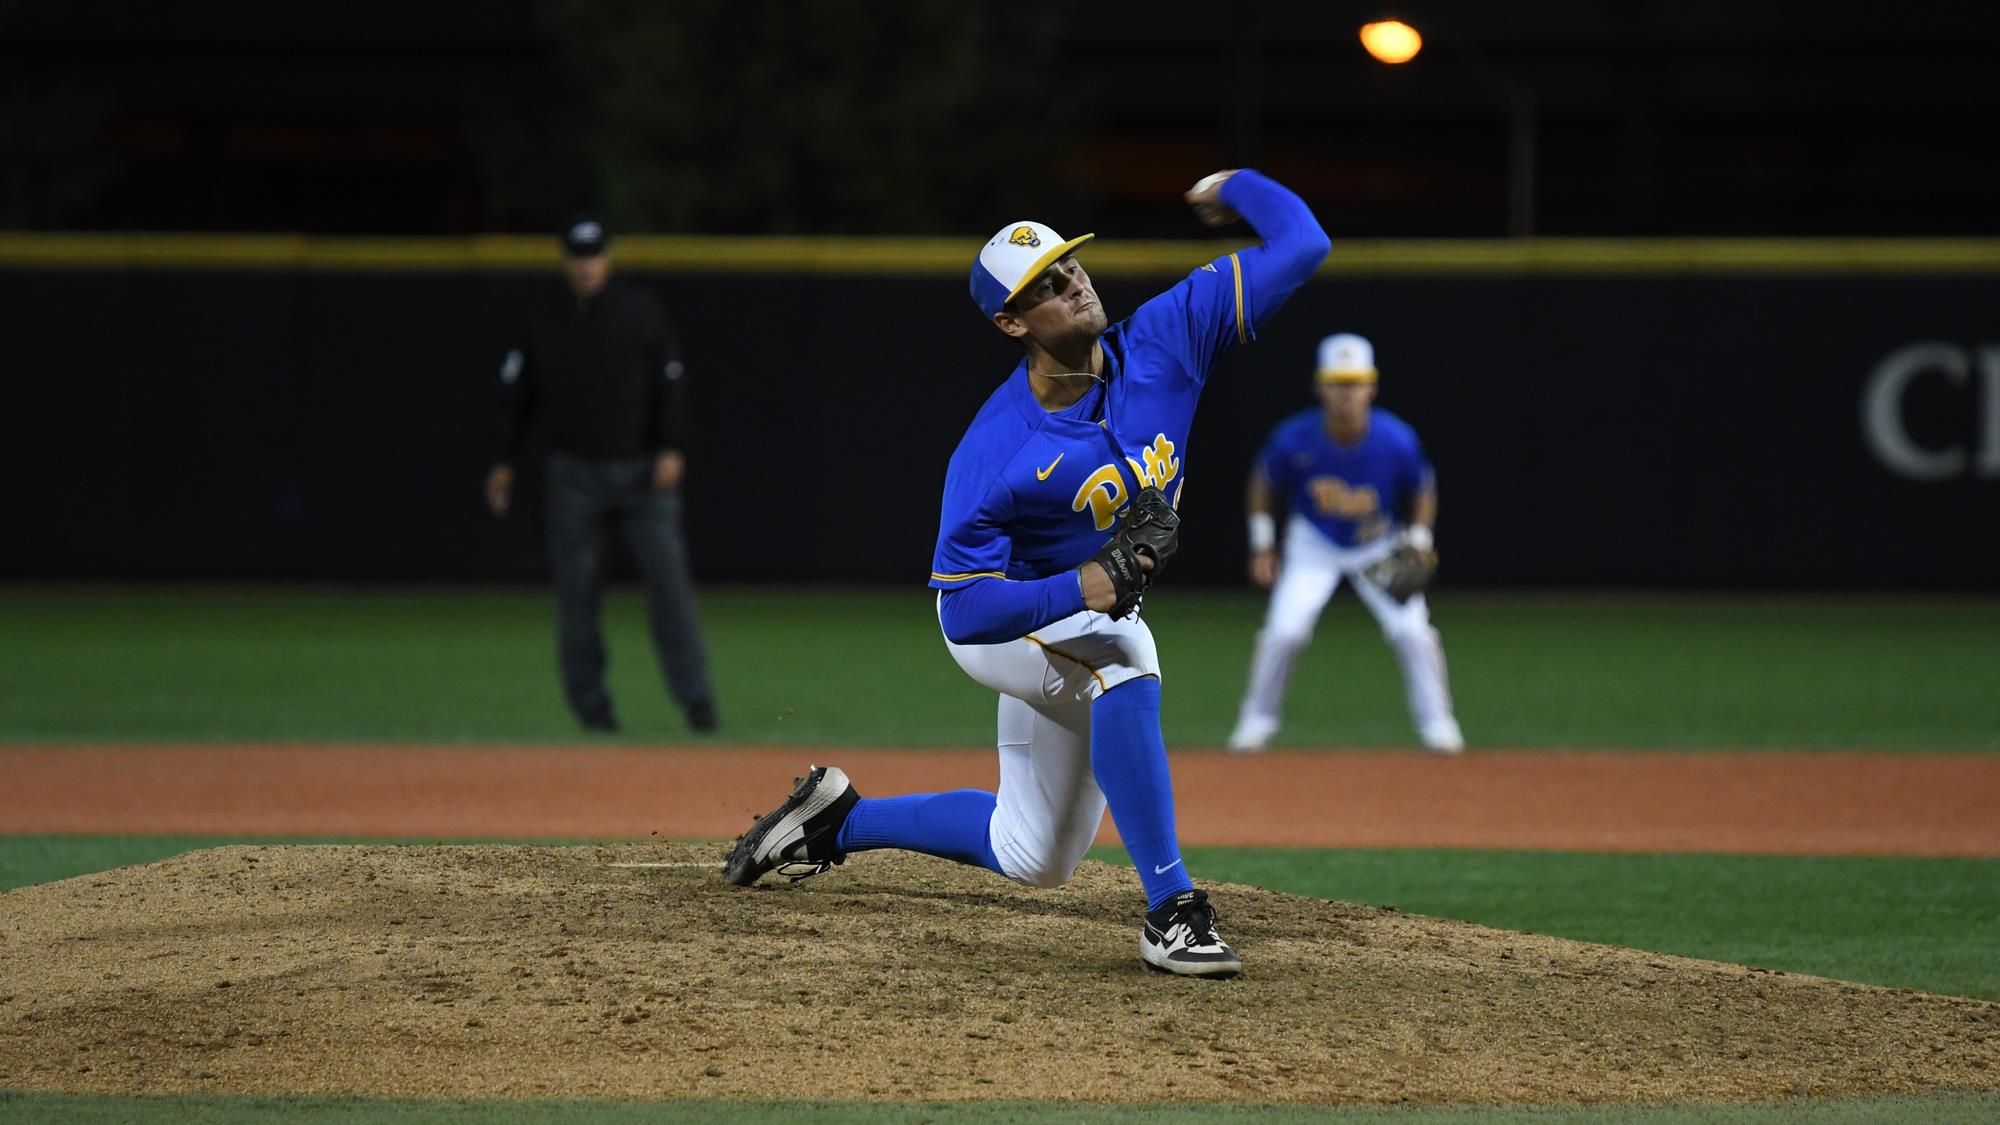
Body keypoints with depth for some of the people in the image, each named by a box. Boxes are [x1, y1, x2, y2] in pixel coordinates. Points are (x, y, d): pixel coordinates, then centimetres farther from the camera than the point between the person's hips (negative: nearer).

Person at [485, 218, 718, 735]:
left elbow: (671, 382, -1)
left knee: (668, 577, -10)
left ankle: (694, 695, -8)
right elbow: (517, 392, 11)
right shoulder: (544, 321, 7)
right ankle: (589, 701, 9)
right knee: (577, 590, 0)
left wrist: (672, 449, -12)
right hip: (575, 474, 1)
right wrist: (505, 461, 7)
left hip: (643, 472, -1)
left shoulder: (643, 311, 2)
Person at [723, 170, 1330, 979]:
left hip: (1085, 624, 6)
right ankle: (1172, 911, -36)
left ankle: (839, 818, 32)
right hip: (1006, 620, -6)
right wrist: (1088, 586, -44)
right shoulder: (993, 455, -31)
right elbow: (966, 611, -31)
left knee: (1032, 859, 13)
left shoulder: (1162, 343, -22)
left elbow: (1301, 247, -22)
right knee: (1124, 673, -40)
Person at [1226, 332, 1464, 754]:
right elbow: (1264, 482, -4)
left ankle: (1436, 723, 5)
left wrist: (1418, 541, -15)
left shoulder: (1397, 441, -25)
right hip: (1314, 547, 0)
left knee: (1411, 630, -14)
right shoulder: (1295, 438, -25)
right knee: (1284, 630, -16)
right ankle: (1257, 720, 7)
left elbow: (1422, 488, -4)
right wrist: (1262, 544, -5)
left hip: (1380, 549, 0)